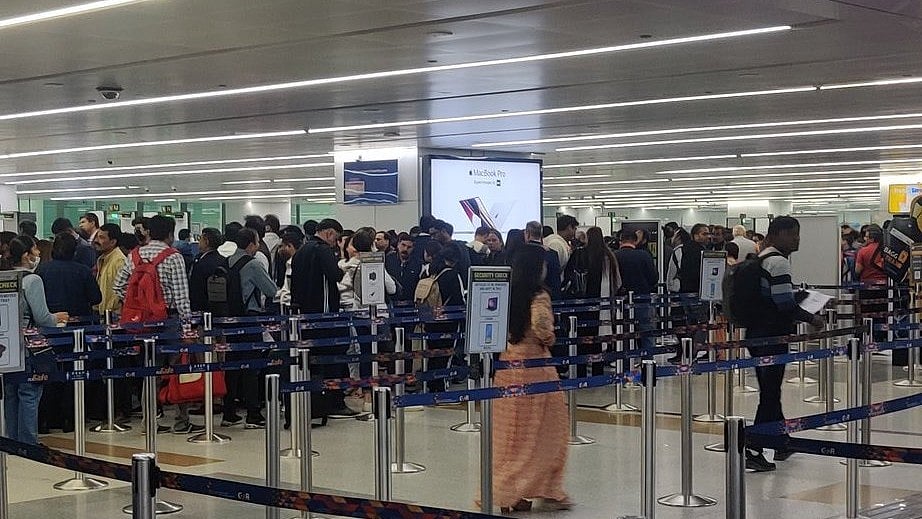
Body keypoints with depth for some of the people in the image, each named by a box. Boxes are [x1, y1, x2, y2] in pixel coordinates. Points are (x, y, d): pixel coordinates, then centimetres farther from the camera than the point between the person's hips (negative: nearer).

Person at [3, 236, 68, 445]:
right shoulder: (32, 281, -13)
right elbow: (42, 318, -16)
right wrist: (56, 318, 5)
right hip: (27, 347, -7)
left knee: (10, 395, 14)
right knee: (29, 395, 0)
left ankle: (12, 440, 20)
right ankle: (28, 443, 3)